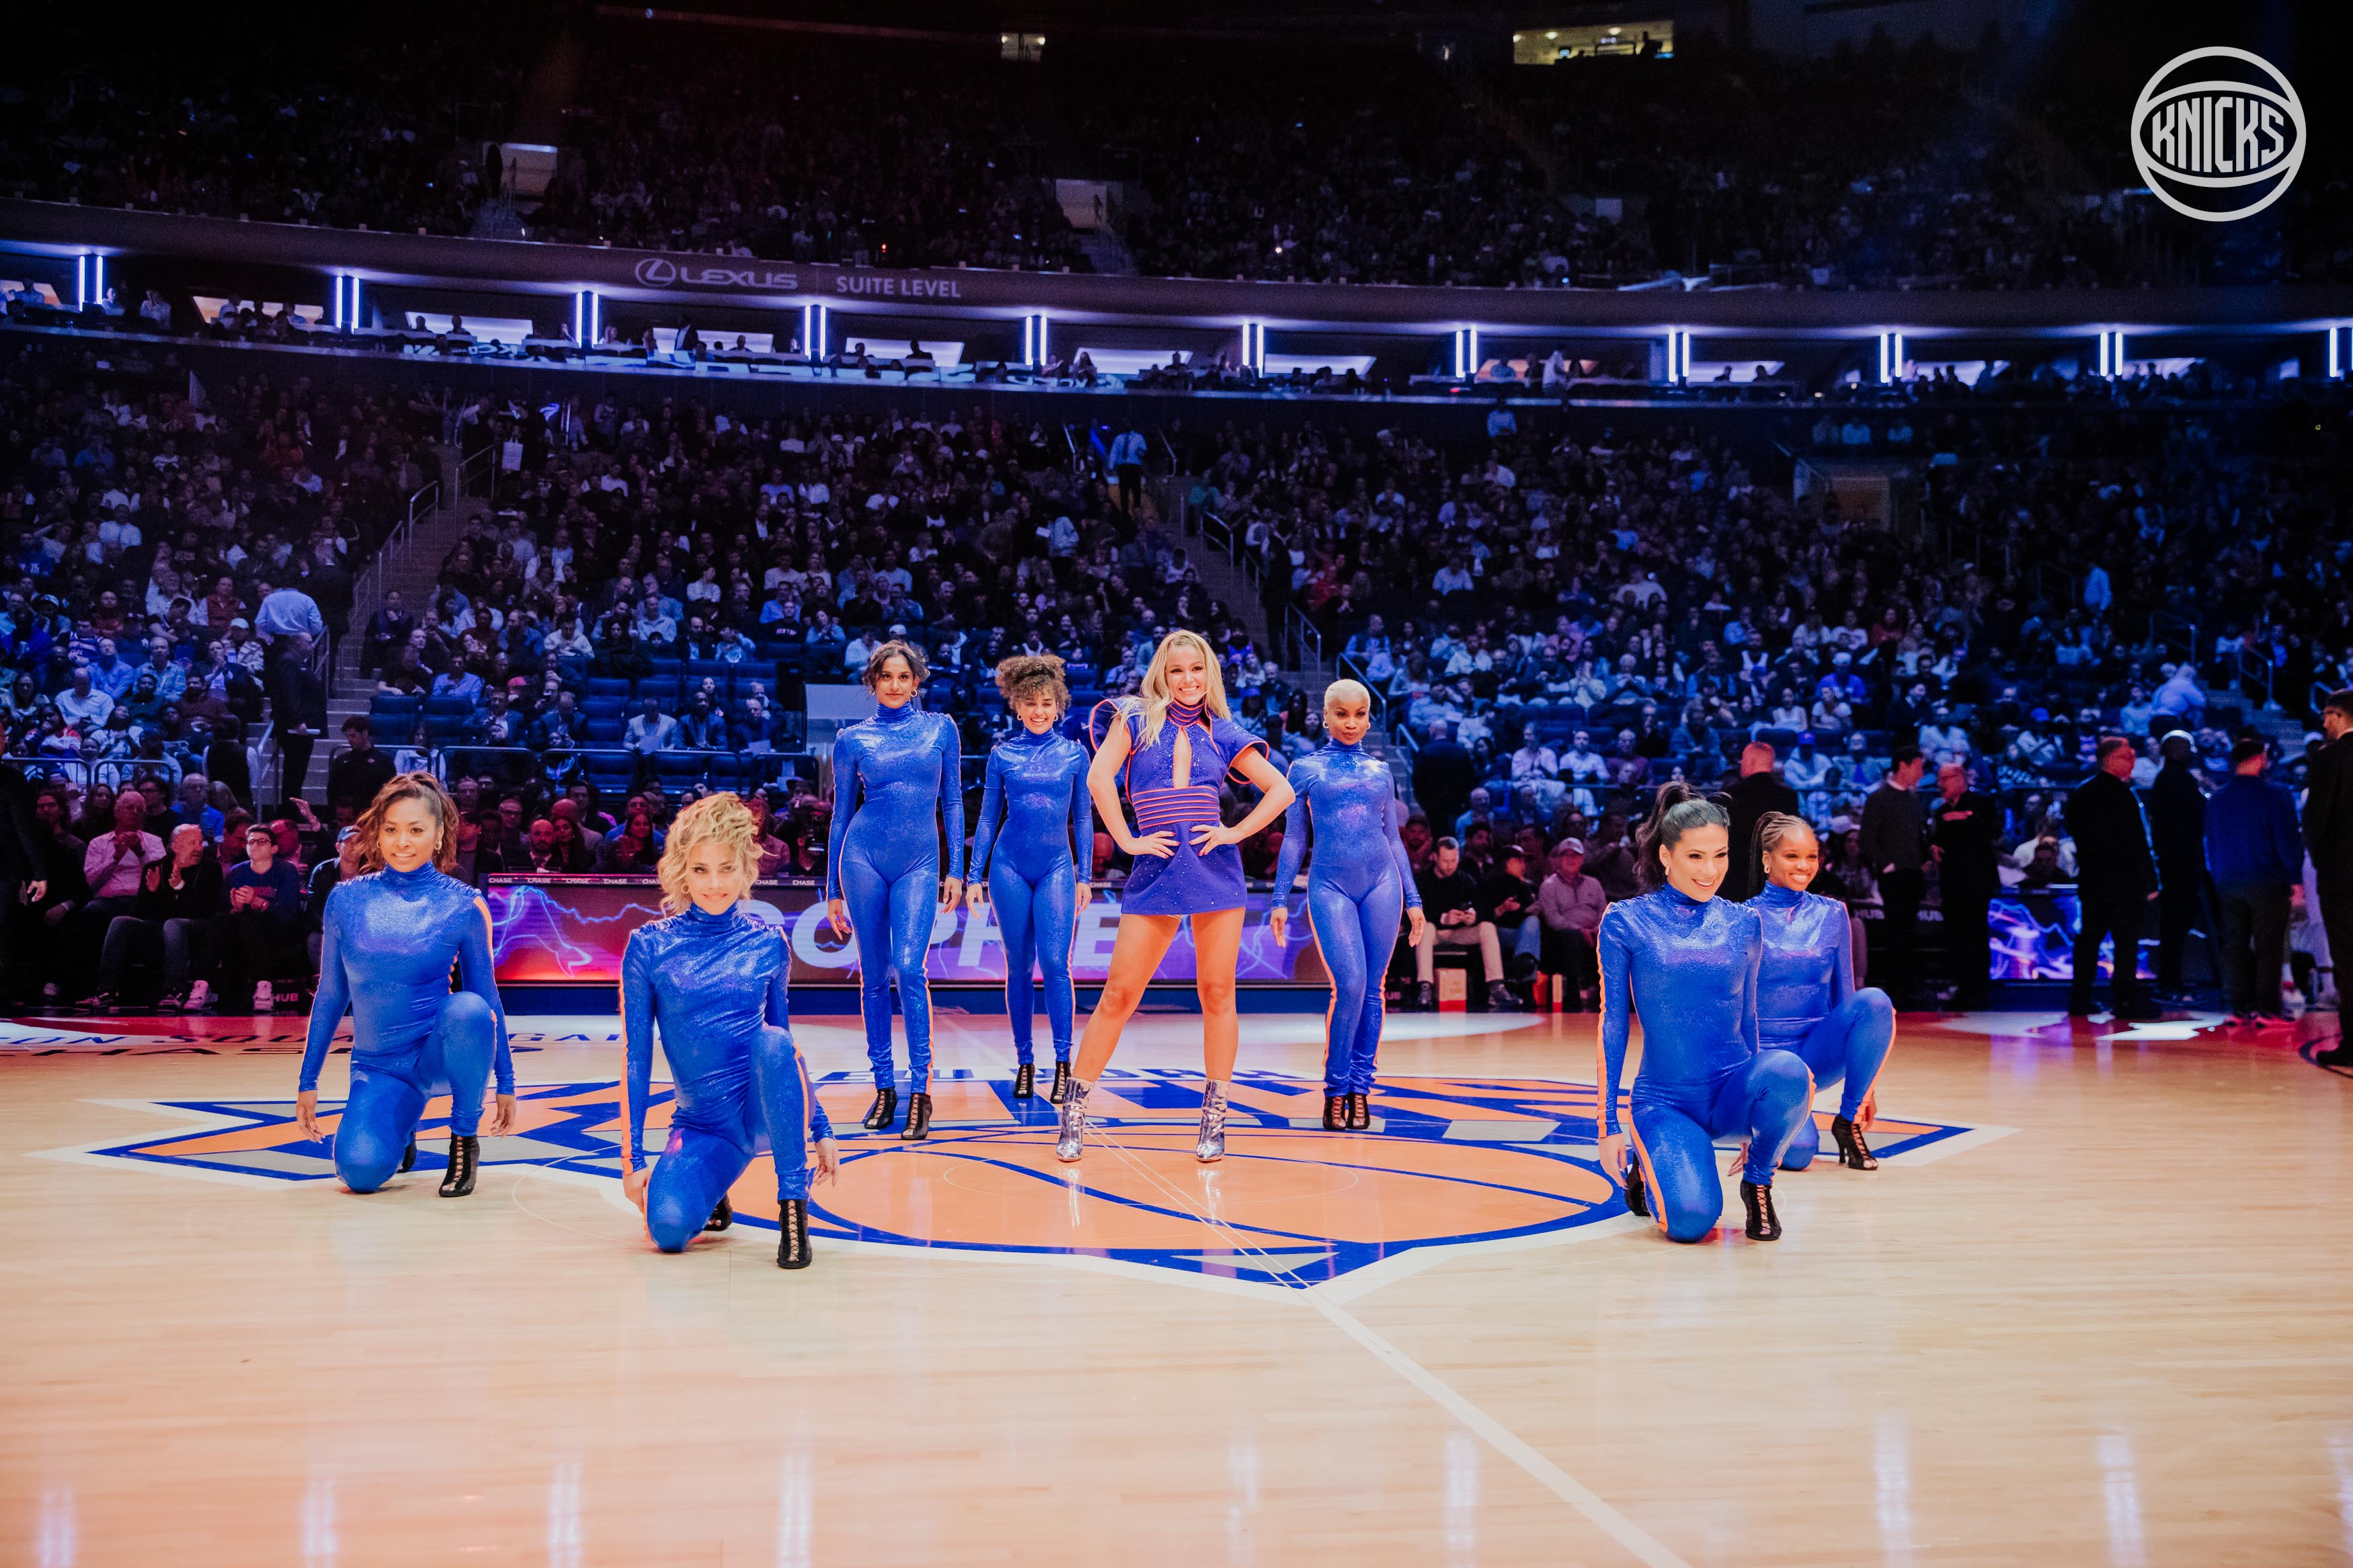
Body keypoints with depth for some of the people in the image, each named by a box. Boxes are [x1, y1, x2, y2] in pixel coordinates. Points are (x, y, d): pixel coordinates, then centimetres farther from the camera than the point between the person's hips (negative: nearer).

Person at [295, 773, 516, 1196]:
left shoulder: (463, 905, -5)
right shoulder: (346, 899, 1)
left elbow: (486, 995, 2)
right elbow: (330, 995, 9)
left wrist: (506, 1082, 3)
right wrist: (308, 1082, 10)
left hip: (440, 1052, -1)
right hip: (377, 1067, 2)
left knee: (467, 1008, -37)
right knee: (361, 1171, -26)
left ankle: (465, 1137, -11)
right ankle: (400, 1128, 14)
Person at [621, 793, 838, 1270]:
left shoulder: (767, 942, 2)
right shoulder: (649, 946, -3)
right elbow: (636, 1055, -2)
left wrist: (822, 1128, 12)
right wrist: (634, 1159, -5)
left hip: (772, 1109, 0)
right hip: (704, 1126, 0)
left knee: (771, 1039, -33)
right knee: (669, 1228, -28)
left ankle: (793, 1207, -21)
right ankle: (710, 1193, 12)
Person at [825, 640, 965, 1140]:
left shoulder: (940, 728, 7)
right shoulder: (853, 739, 6)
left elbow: (952, 802, 9)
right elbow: (841, 814, 10)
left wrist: (956, 869, 4)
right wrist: (832, 889, 10)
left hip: (919, 863, -1)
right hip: (864, 856, 1)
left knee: (909, 968, -13)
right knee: (873, 975, 4)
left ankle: (920, 1090, -7)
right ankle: (883, 1086, 14)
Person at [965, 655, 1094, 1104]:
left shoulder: (1074, 753, 4)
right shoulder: (1002, 754, 4)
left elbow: (1083, 819, 8)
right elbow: (988, 817, 8)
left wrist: (1085, 876, 5)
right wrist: (975, 875, 5)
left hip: (1057, 868, -1)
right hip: (1010, 866, 1)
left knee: (1055, 962, -11)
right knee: (1018, 966, 5)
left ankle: (1063, 1063, -3)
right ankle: (1024, 1061, 15)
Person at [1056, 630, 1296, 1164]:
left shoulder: (1222, 733, 11)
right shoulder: (1136, 718, 6)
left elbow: (1281, 790, 11)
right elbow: (1099, 777, -8)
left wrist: (1237, 832, 0)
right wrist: (1127, 840, -12)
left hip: (1217, 872, 2)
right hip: (1154, 874, -2)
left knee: (1217, 993, 2)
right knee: (1119, 995, -3)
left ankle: (1214, 1118, 12)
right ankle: (1074, 1112, 6)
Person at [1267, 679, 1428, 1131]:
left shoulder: (1380, 770, 14)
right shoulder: (1306, 768, 8)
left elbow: (1394, 839, 17)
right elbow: (1294, 839, 8)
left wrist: (1413, 898, 14)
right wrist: (1280, 899, 3)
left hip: (1381, 883, 3)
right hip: (1330, 885, -2)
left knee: (1372, 988, 0)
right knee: (1349, 984, -14)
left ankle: (1360, 1088, 9)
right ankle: (1336, 1090, 0)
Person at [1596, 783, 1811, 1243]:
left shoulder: (1743, 924, 7)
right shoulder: (1625, 922, -2)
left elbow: (1747, 1018, 15)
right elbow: (1613, 1025, 0)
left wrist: (1760, 1112, 19)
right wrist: (1609, 1126, -2)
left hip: (1733, 1091, 2)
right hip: (1664, 1101, -2)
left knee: (1787, 1070, -34)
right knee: (1691, 1220, -27)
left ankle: (1757, 1180, -4)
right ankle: (1649, 1166, 11)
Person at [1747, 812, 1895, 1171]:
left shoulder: (1832, 914, 6)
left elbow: (1844, 994, 11)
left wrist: (1865, 1086, 9)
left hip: (1817, 1054, 3)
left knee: (1876, 1000, -26)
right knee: (1798, 1151, -29)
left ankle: (1848, 1121, -10)